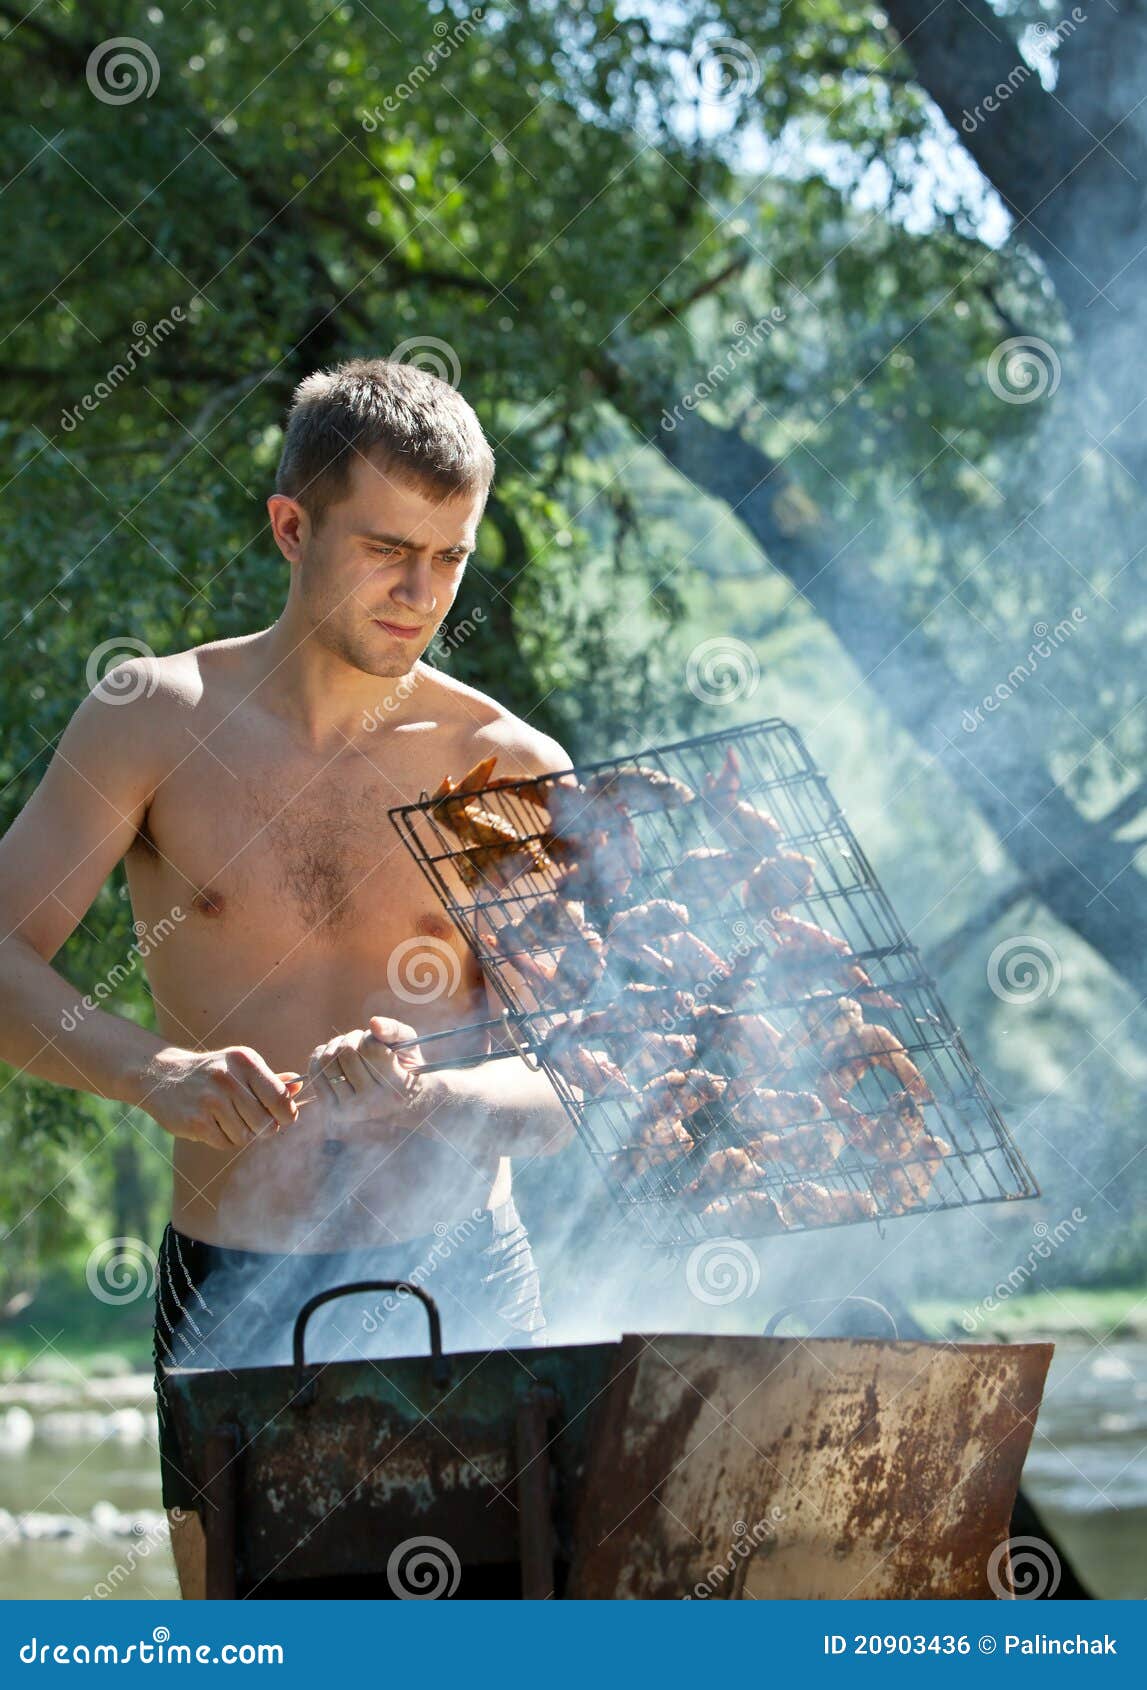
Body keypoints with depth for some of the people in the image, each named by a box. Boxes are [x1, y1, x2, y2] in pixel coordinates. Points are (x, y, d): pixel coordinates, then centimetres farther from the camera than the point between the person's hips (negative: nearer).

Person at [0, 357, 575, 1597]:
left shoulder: (512, 771, 0)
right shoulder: (156, 718, 0)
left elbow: (575, 1087, -2)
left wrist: (431, 1094, -24)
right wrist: (153, 1073, -24)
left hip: (459, 1284, 0)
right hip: (233, 1296, 0)